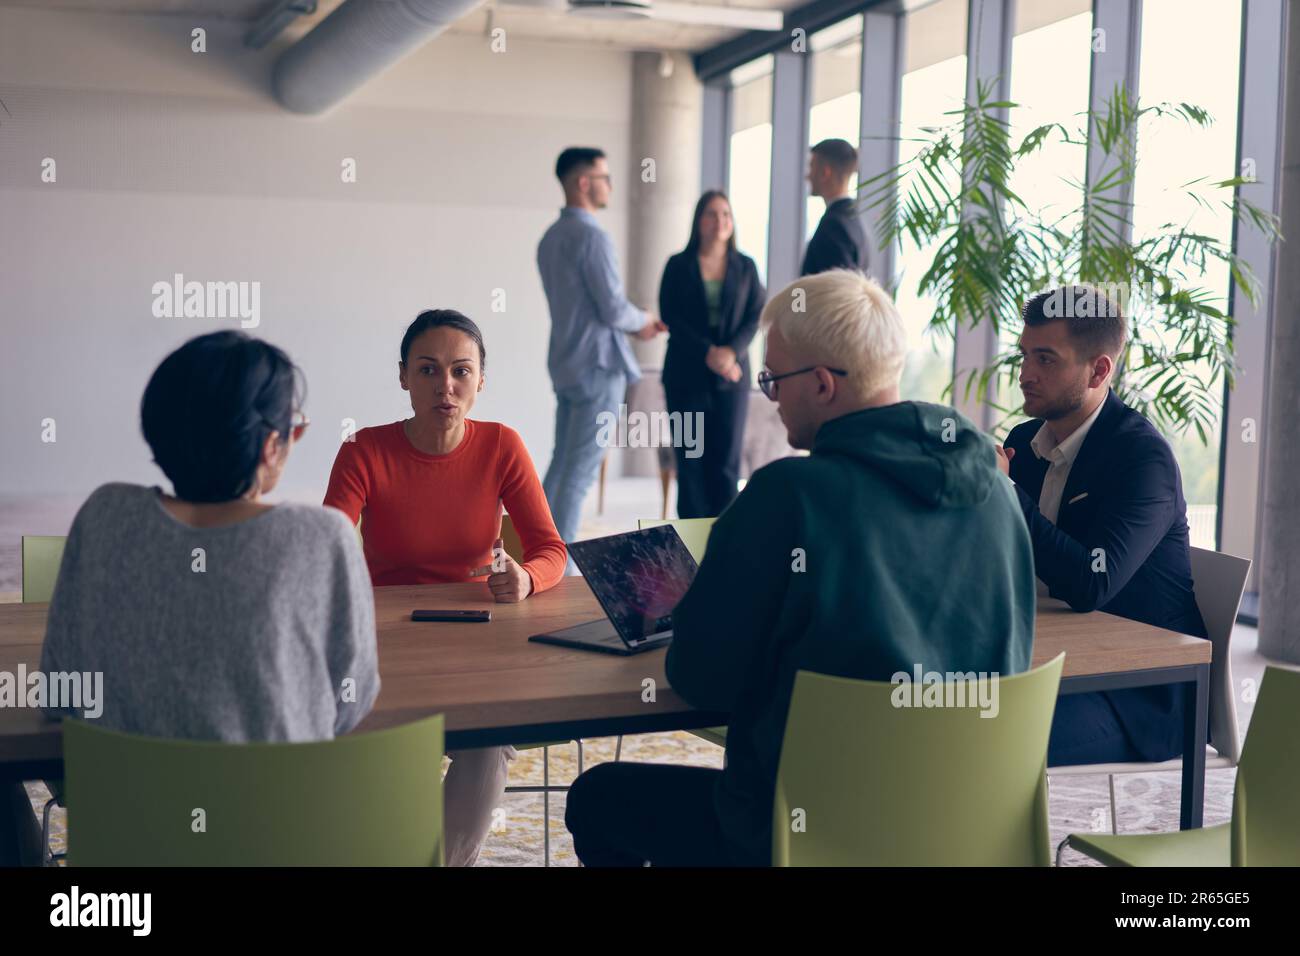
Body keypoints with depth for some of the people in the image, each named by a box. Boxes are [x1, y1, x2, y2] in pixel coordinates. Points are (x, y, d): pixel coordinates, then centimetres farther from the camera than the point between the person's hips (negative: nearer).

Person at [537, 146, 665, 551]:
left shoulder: (551, 237, 12)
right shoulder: (592, 236, -16)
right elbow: (613, 308, -18)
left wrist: (633, 323, 14)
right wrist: (642, 321, 3)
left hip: (565, 364, 9)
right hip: (598, 366, -9)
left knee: (561, 465, 14)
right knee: (580, 472, -5)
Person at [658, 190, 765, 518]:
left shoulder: (745, 267, 8)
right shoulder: (678, 265, 4)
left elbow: (756, 317, 3)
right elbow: (670, 318, -2)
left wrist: (731, 350, -15)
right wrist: (708, 352, -14)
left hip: (731, 373, 1)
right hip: (686, 374, -1)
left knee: (727, 458, -1)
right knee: (690, 457, 0)